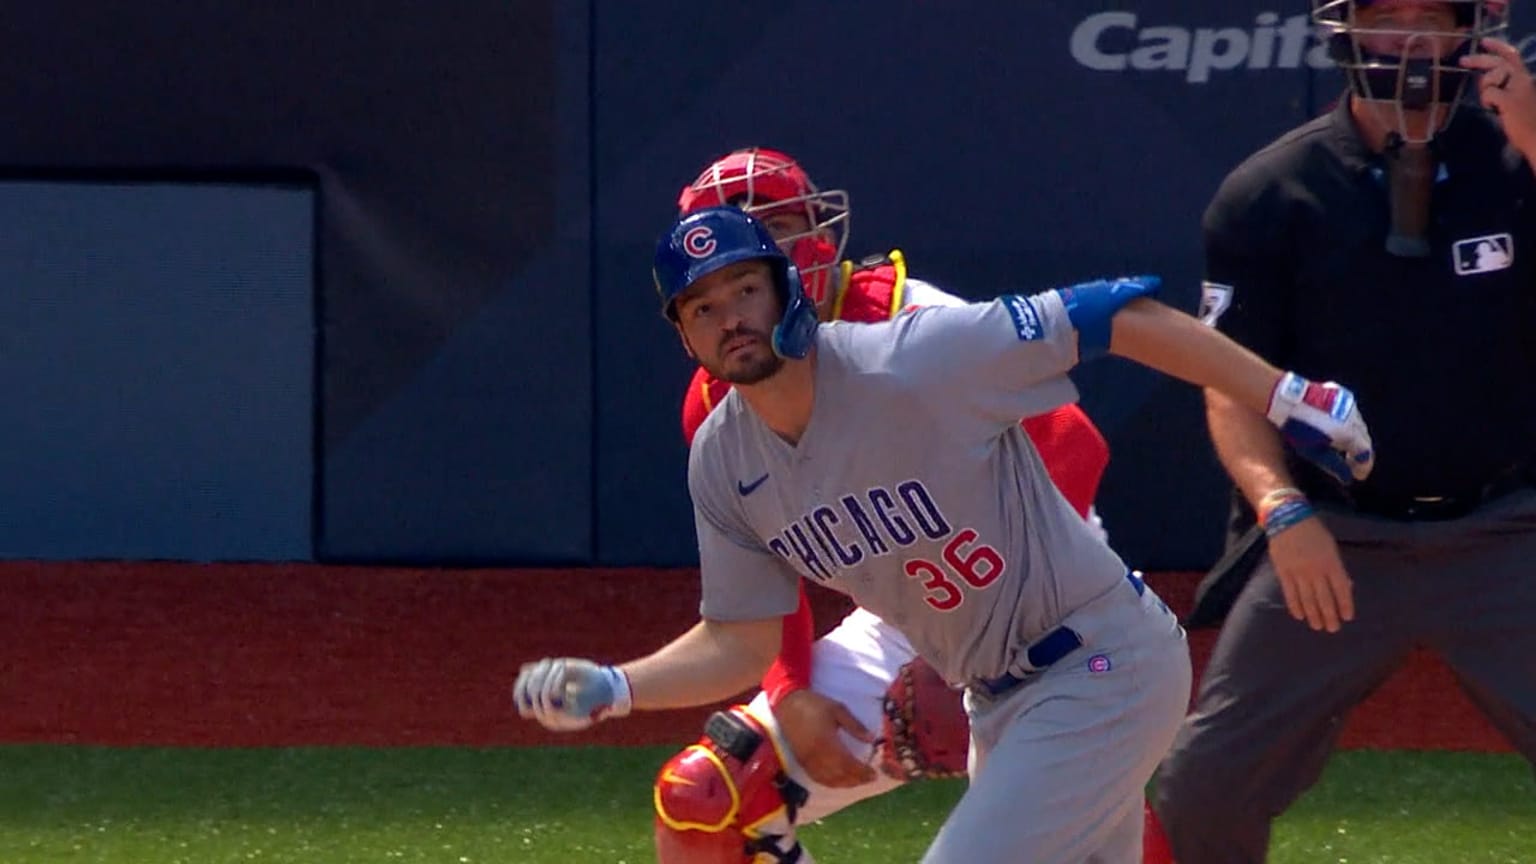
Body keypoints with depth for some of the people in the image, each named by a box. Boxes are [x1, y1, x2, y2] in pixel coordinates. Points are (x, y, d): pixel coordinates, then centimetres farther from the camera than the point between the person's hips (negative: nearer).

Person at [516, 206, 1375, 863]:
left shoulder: (915, 361, -23)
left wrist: (1288, 400, -21)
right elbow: (740, 641, 7)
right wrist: (610, 687, -10)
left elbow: (1119, 318, -20)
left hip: (1106, 665, -8)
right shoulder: (724, 465, -1)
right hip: (999, 702, 8)